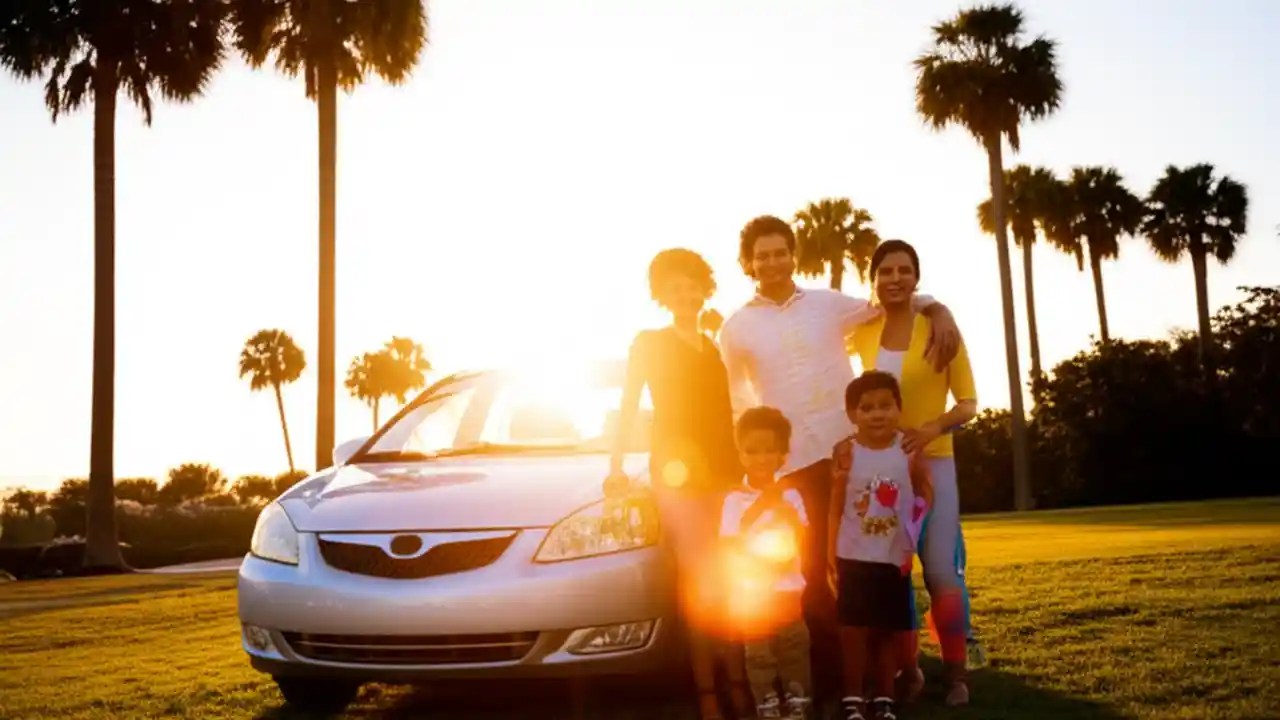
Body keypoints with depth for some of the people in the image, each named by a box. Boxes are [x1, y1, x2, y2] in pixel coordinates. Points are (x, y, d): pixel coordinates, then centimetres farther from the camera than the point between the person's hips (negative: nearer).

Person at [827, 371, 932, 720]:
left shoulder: (909, 450, -3)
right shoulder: (846, 452, -6)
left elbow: (925, 496, 10)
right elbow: (836, 508, -2)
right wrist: (830, 555, -5)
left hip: (895, 558, 2)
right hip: (854, 557, -2)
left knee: (891, 630, 10)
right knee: (854, 629, 1)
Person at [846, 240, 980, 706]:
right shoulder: (862, 334, 2)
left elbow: (968, 402, -6)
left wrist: (933, 428, -22)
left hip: (932, 463, -2)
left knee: (941, 573, -6)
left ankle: (956, 674, 6)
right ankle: (907, 670, 16)